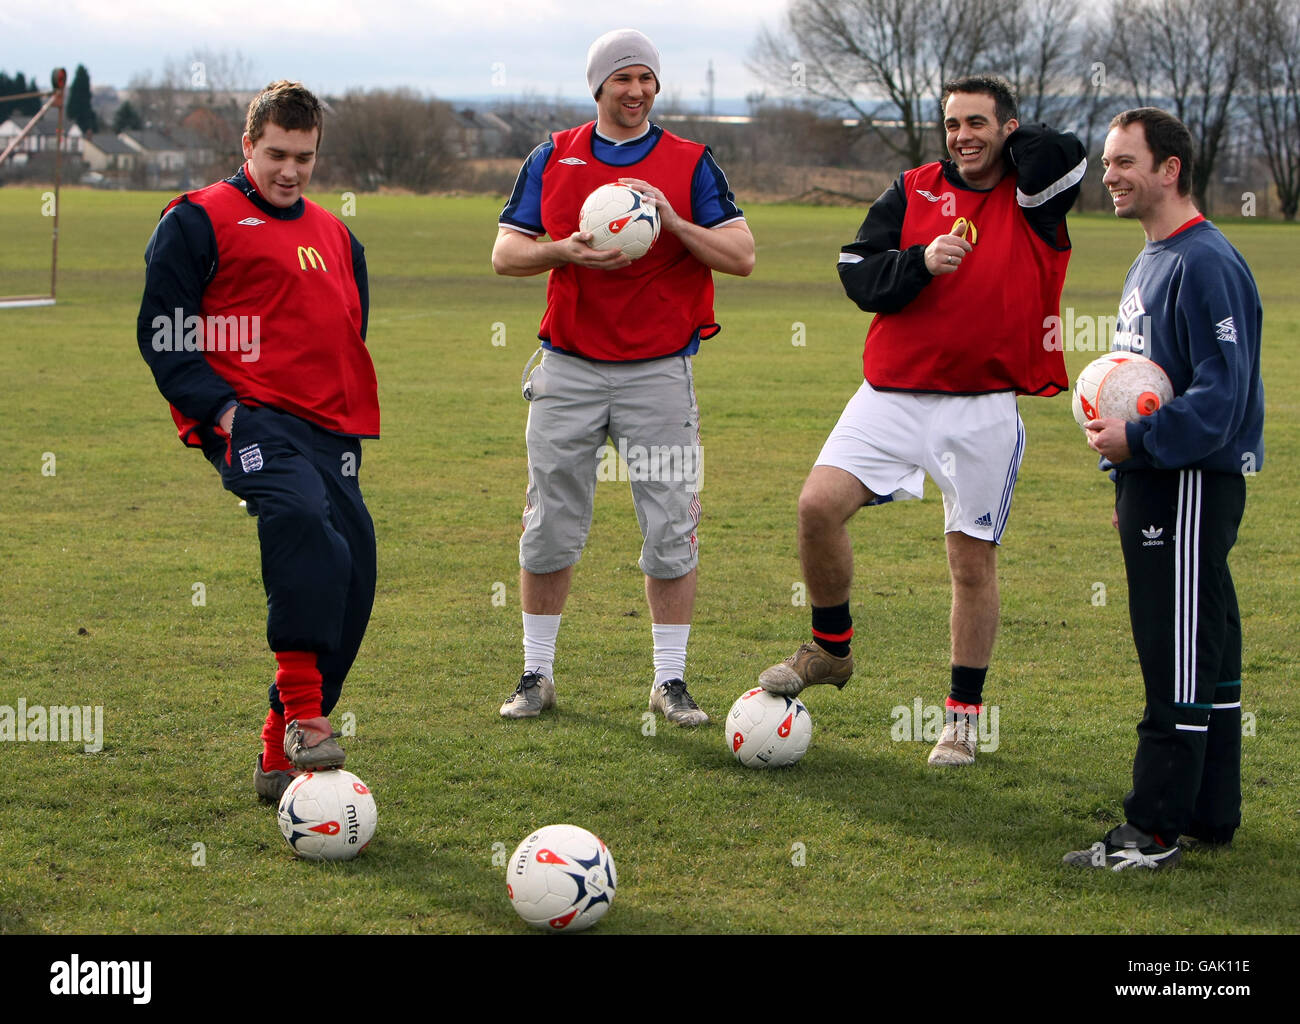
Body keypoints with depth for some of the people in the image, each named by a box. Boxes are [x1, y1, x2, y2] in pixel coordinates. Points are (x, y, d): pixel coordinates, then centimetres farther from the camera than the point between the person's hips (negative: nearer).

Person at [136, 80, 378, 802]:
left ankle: (281, 758, 9)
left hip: (327, 429, 7)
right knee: (301, 517, -35)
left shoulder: (336, 238, 24)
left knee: (350, 576, -1)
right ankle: (301, 713, -35)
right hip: (249, 416, -7)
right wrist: (218, 409, -12)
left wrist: (353, 433, 18)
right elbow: (162, 330, -1)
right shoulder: (199, 221, 4)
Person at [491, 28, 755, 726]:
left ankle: (670, 680, 7)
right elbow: (505, 254, 6)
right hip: (568, 369, 1)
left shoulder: (690, 164, 3)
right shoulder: (552, 159, 8)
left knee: (670, 530, -2)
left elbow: (741, 256, -2)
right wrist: (565, 250, -13)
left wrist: (673, 223, -17)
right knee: (550, 526, 4)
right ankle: (536, 675, 15)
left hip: (659, 372, -1)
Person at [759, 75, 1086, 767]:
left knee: (973, 559, 4)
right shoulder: (914, 192, 7)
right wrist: (921, 262, -16)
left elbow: (1067, 155, -20)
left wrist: (1014, 139, 0)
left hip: (983, 410, -2)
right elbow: (858, 274, 2)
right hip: (893, 394, 2)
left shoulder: (1034, 196, 1)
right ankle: (831, 651, 9)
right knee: (819, 503, -14)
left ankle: (963, 716, 18)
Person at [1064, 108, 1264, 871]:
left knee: (1181, 664, -5)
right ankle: (1212, 815, 22)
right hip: (1157, 485, 10)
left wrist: (1138, 439, -24)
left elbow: (1220, 396, -22)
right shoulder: (1152, 260, 16)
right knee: (1209, 658, 14)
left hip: (1194, 487, -10)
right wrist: (1131, 478, 21)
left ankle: (1154, 833, -2)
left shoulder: (1205, 264, -16)